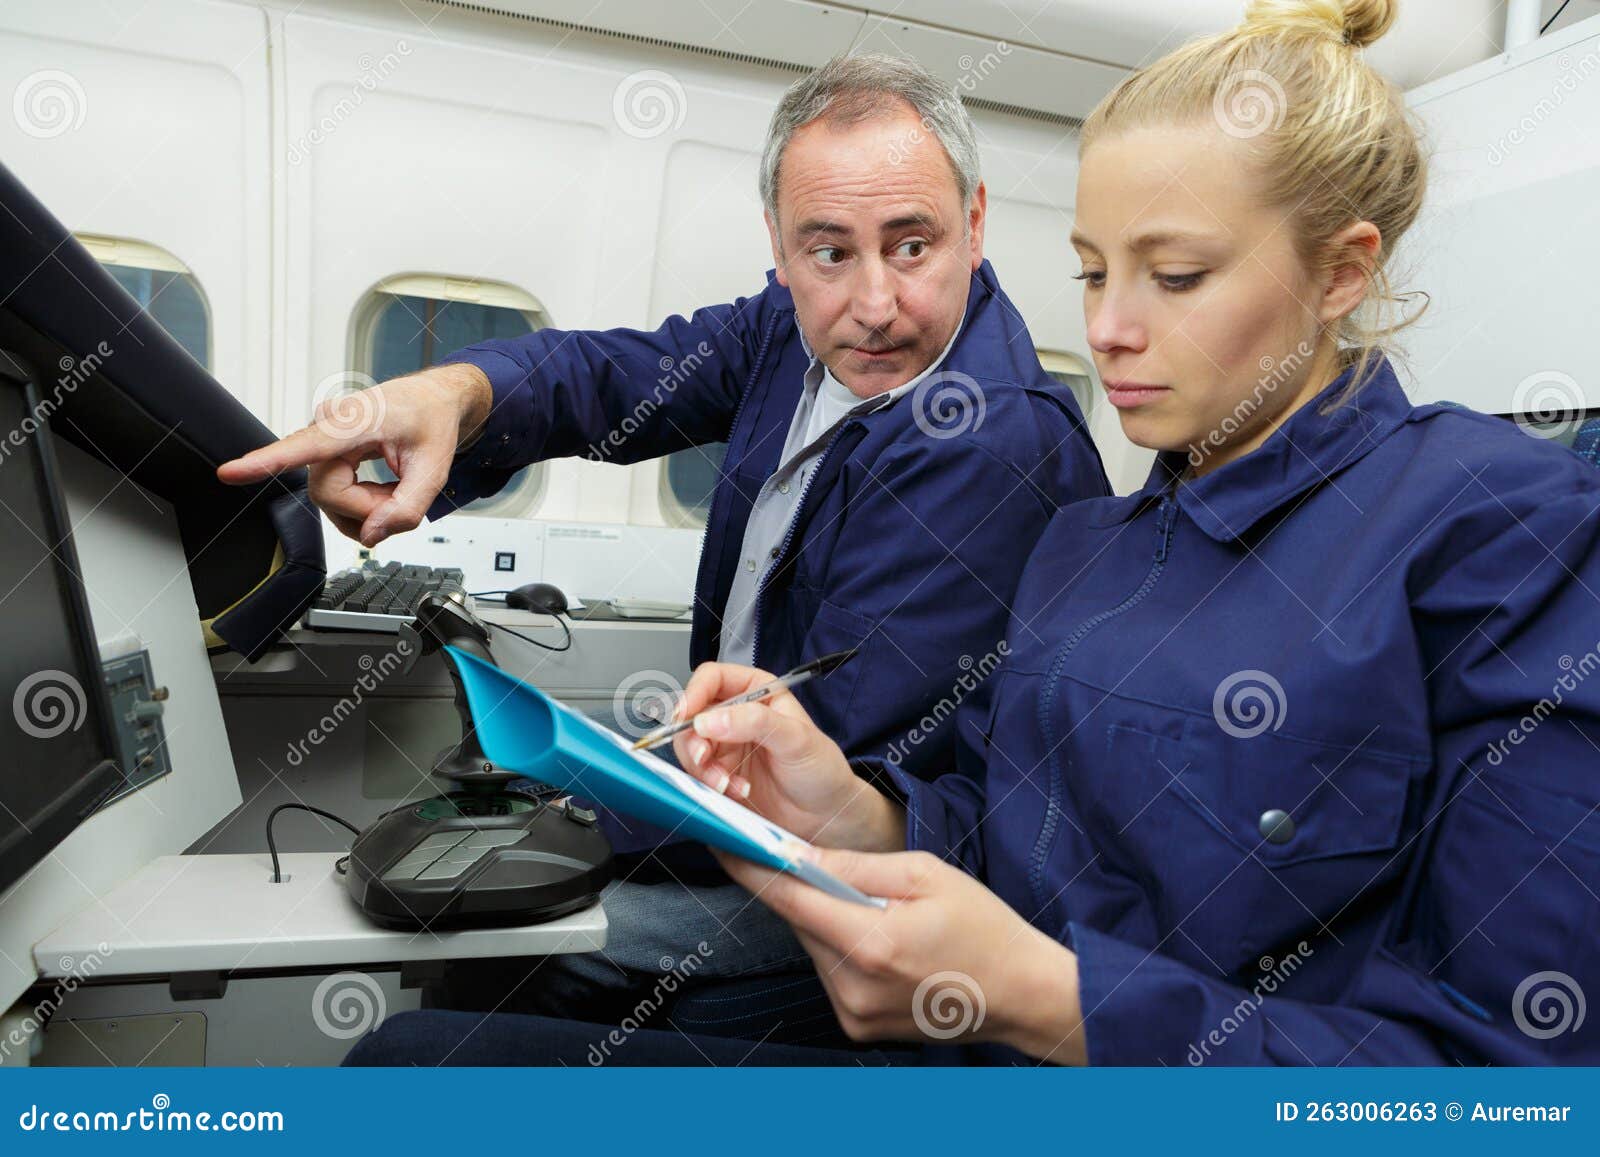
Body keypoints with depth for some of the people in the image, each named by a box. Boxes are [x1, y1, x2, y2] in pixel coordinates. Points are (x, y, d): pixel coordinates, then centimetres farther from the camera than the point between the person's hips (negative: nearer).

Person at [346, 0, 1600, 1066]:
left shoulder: (1496, 523, -11)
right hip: (965, 1065, 6)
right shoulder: (1085, 542, 11)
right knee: (420, 1042, -11)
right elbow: (1005, 836, 12)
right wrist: (859, 816, -10)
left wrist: (1043, 996, -24)